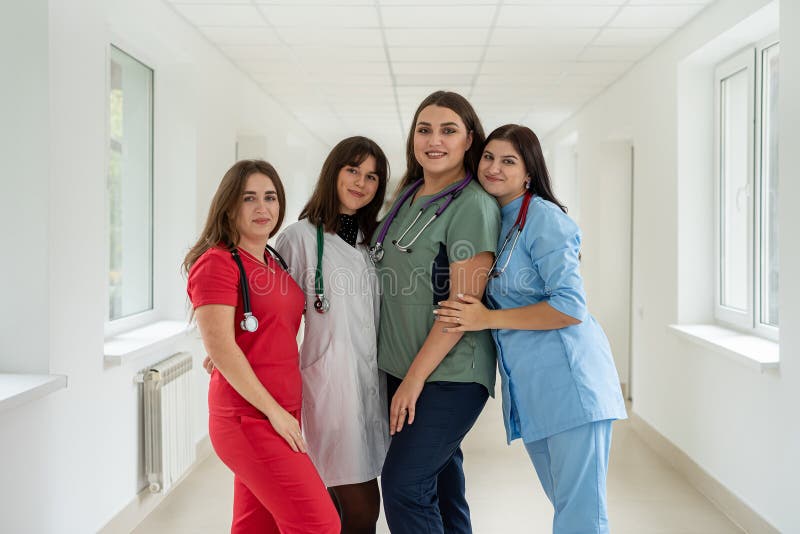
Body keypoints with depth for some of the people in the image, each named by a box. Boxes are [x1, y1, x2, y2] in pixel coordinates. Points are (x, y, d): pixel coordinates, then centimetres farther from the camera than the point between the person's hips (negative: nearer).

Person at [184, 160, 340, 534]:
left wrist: (286, 410, 12)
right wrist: (274, 411, -15)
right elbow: (220, 346, -17)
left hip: (281, 414, 8)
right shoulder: (217, 263, -10)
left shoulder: (274, 263, 14)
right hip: (249, 417, -8)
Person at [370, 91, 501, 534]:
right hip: (402, 367, 7)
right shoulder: (407, 197, 12)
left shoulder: (473, 205, -12)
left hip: (450, 374, -7)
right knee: (439, 477, 14)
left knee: (403, 488, -10)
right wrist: (403, 375, 12)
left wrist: (415, 378, -15)